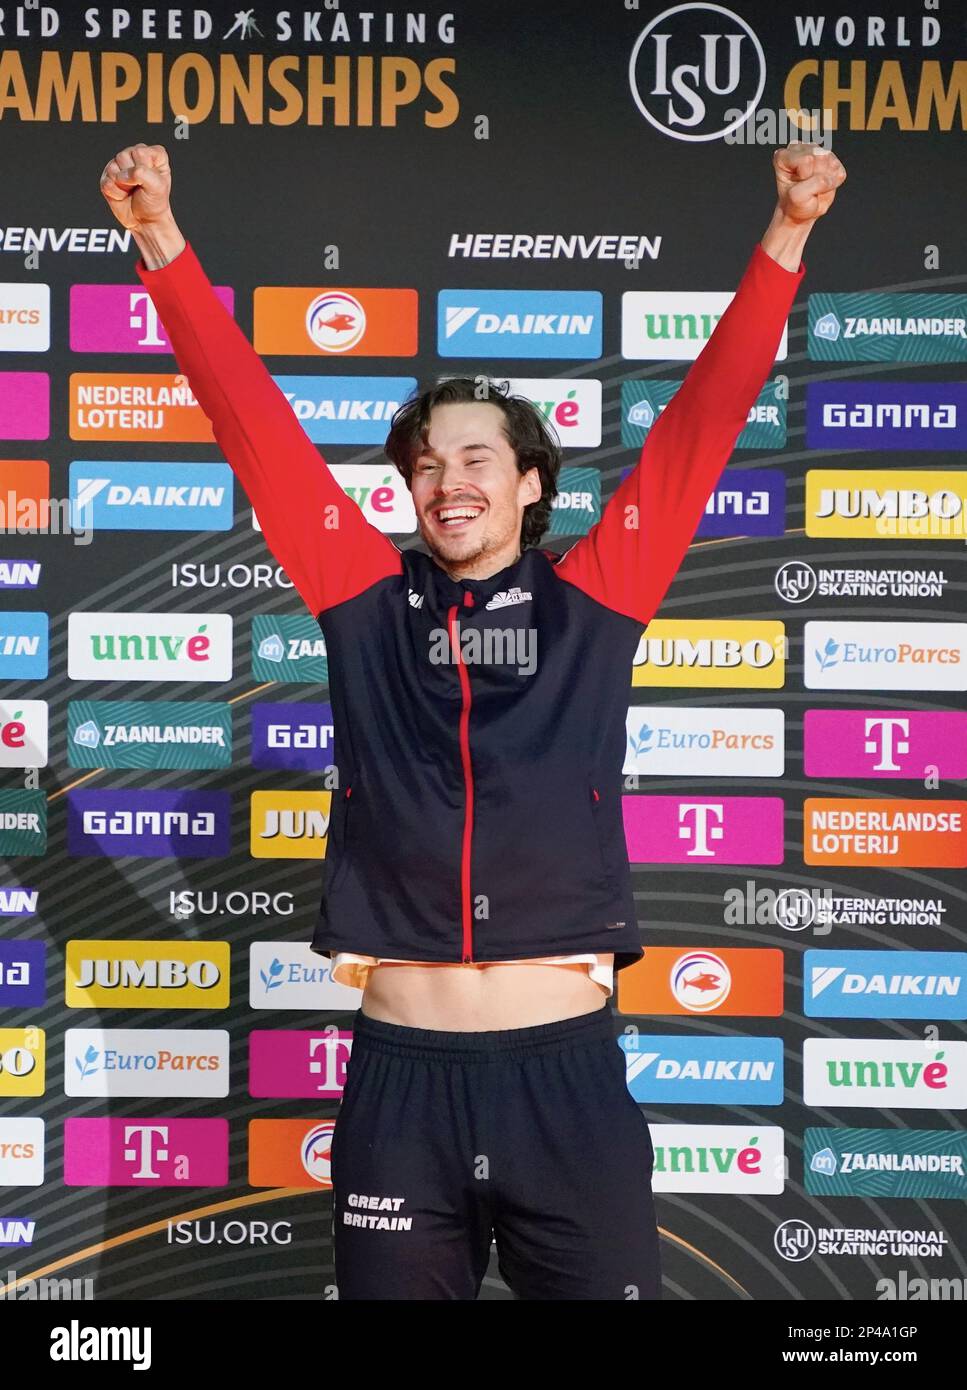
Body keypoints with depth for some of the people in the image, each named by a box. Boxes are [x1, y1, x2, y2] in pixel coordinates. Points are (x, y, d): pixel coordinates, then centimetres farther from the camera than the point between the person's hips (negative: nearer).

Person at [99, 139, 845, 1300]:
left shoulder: (592, 601, 5)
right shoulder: (366, 602, 7)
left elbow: (699, 424, 2)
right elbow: (252, 422, 5)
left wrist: (784, 238, -1)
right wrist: (162, 243, 1)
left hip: (566, 1070, -1)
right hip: (400, 1074, 1)